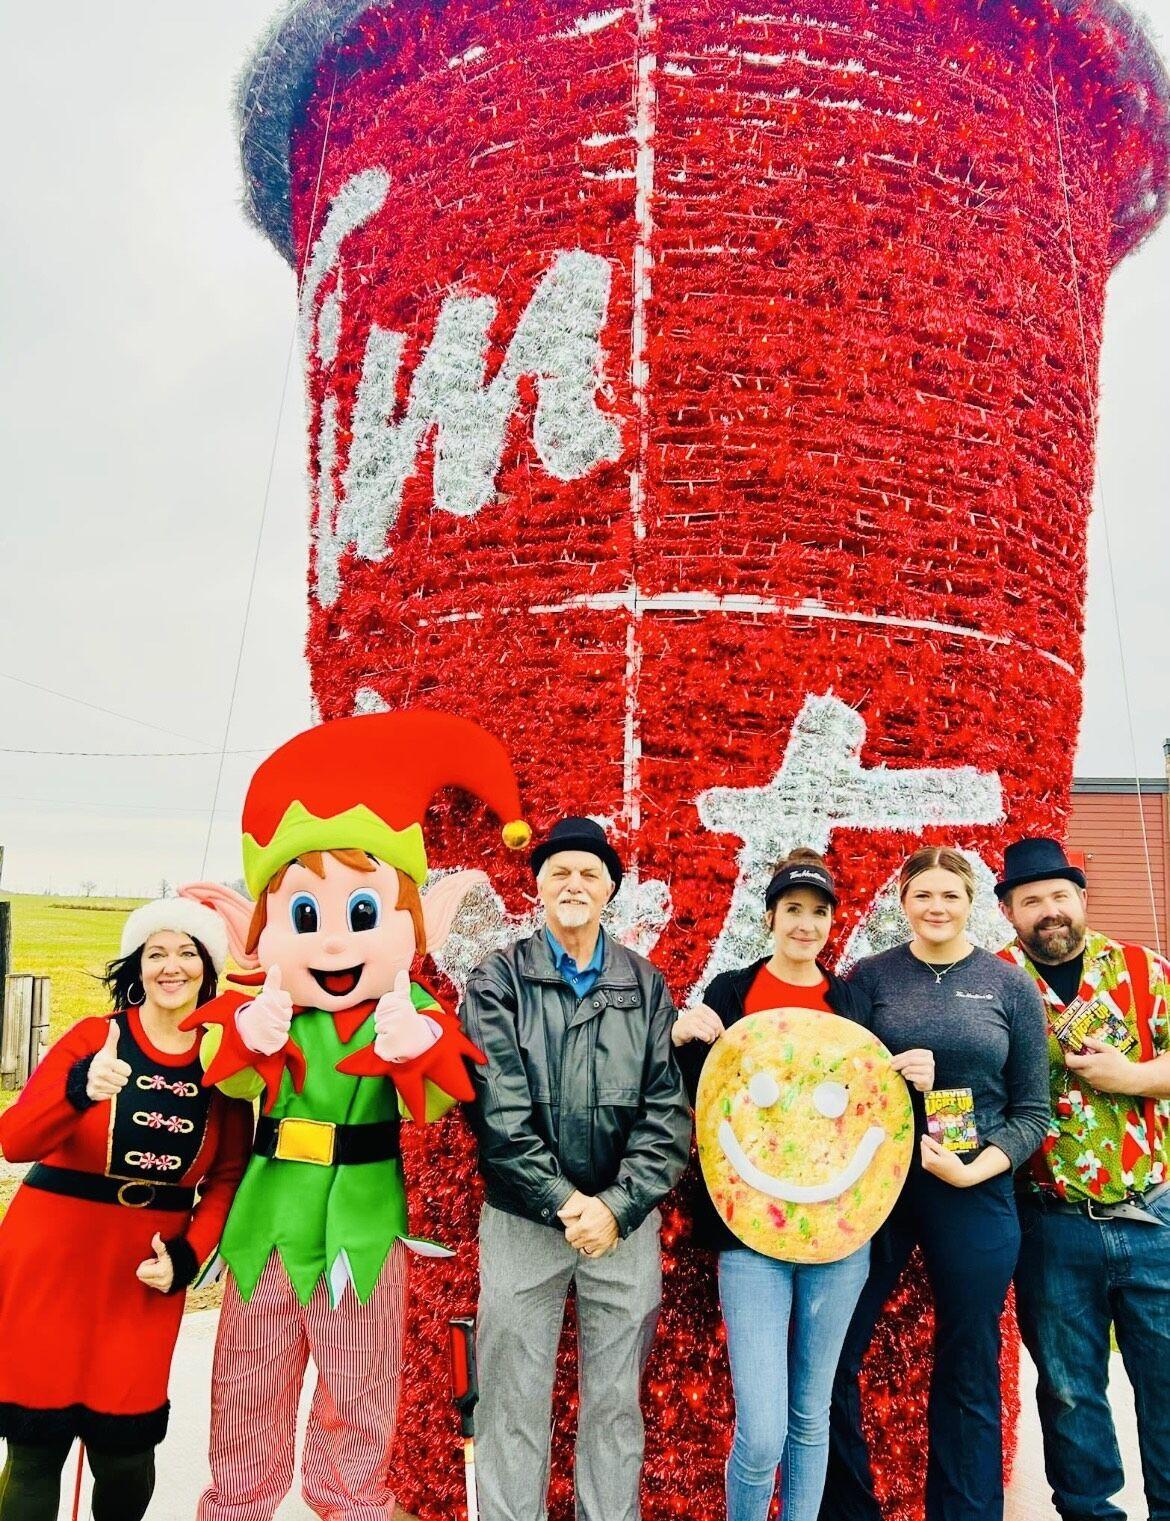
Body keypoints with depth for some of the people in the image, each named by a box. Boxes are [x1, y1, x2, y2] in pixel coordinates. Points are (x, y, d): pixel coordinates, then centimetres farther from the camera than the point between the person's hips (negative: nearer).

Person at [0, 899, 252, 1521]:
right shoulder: (93, 1038, -7)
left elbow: (227, 1176, 5)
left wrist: (187, 1255, -8)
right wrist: (80, 1089, -37)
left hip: (145, 1271, 2)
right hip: (51, 1259, -1)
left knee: (127, 1451, 8)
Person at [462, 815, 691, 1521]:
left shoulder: (647, 986, 4)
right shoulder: (498, 981, -1)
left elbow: (668, 1111, -1)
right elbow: (497, 1110, -9)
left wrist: (616, 1207, -11)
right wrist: (562, 1202, -14)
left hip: (626, 1223, 2)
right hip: (522, 1221, -1)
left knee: (616, 1406, 14)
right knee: (514, 1406, 9)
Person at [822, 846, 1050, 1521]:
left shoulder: (1010, 986, 1)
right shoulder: (871, 976, 1)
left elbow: (1033, 1109, 2)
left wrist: (977, 1169, -12)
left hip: (976, 1194, 0)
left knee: (969, 1373, 12)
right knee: (830, 1357, 4)